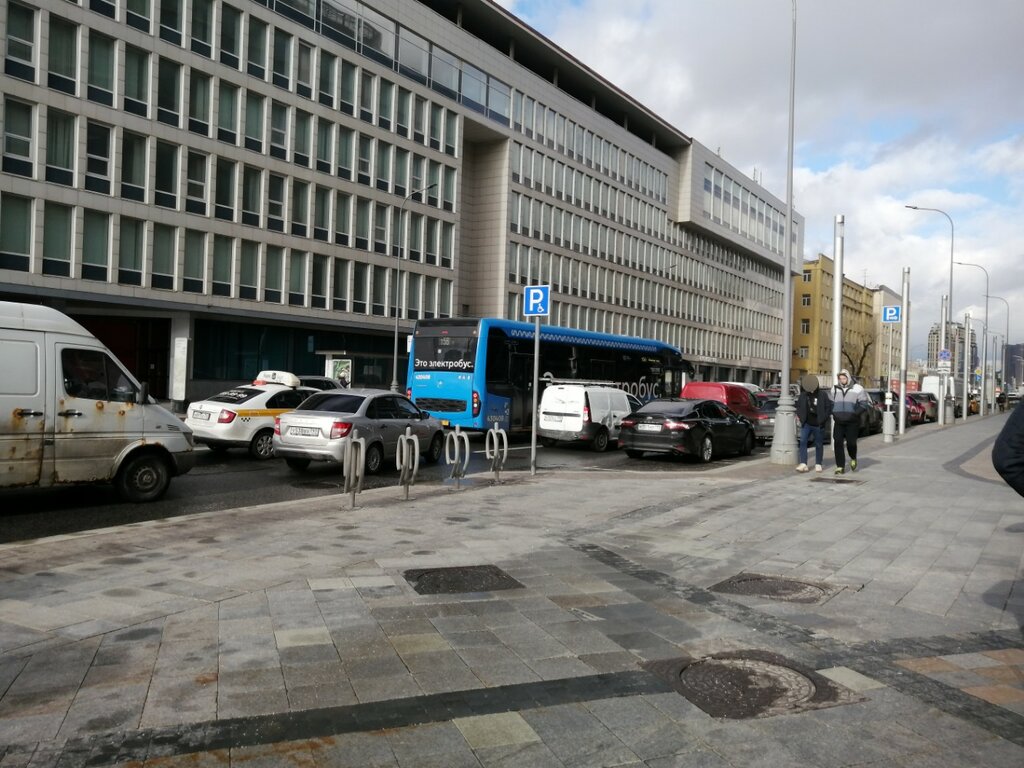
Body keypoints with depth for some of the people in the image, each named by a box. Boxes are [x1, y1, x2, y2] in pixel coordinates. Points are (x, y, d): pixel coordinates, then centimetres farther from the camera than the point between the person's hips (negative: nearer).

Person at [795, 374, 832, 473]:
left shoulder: (823, 394, -3)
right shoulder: (803, 395, 4)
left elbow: (829, 407, 0)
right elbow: (798, 406, 17)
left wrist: (824, 418, -7)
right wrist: (800, 416, 4)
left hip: (818, 425, -2)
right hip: (806, 424, 2)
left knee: (819, 444, 8)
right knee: (802, 442, -12)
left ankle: (818, 464, 20)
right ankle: (803, 464, -14)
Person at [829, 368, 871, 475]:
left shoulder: (857, 389, -3)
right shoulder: (834, 389, 9)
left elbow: (865, 402, -5)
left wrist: (856, 412, -15)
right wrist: (833, 412, 4)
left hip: (852, 422, -3)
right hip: (838, 422, 3)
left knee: (851, 442, -6)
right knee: (838, 443, -4)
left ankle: (853, 459, 27)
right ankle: (840, 467, 2)